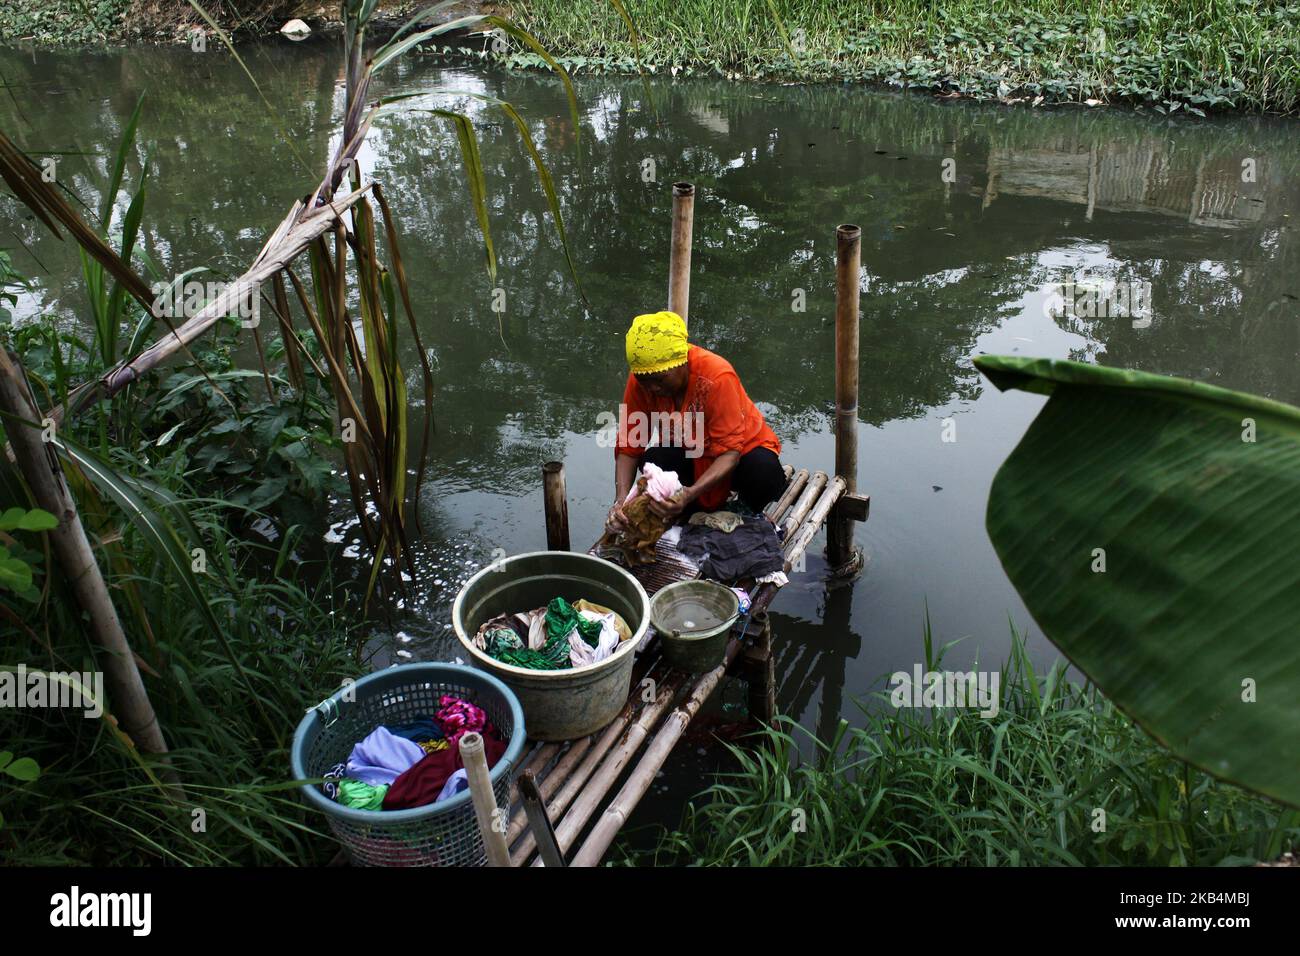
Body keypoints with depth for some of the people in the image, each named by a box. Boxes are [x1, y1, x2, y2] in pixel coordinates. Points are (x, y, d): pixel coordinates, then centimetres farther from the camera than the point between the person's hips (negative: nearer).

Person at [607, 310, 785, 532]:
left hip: (742, 449, -2)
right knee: (654, 461, -30)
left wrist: (690, 494, -49)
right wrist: (621, 499, -33)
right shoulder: (641, 379, -18)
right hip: (687, 455, 3)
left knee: (763, 471, -35)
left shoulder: (717, 376, -31)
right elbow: (629, 447, -15)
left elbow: (730, 451, -33)